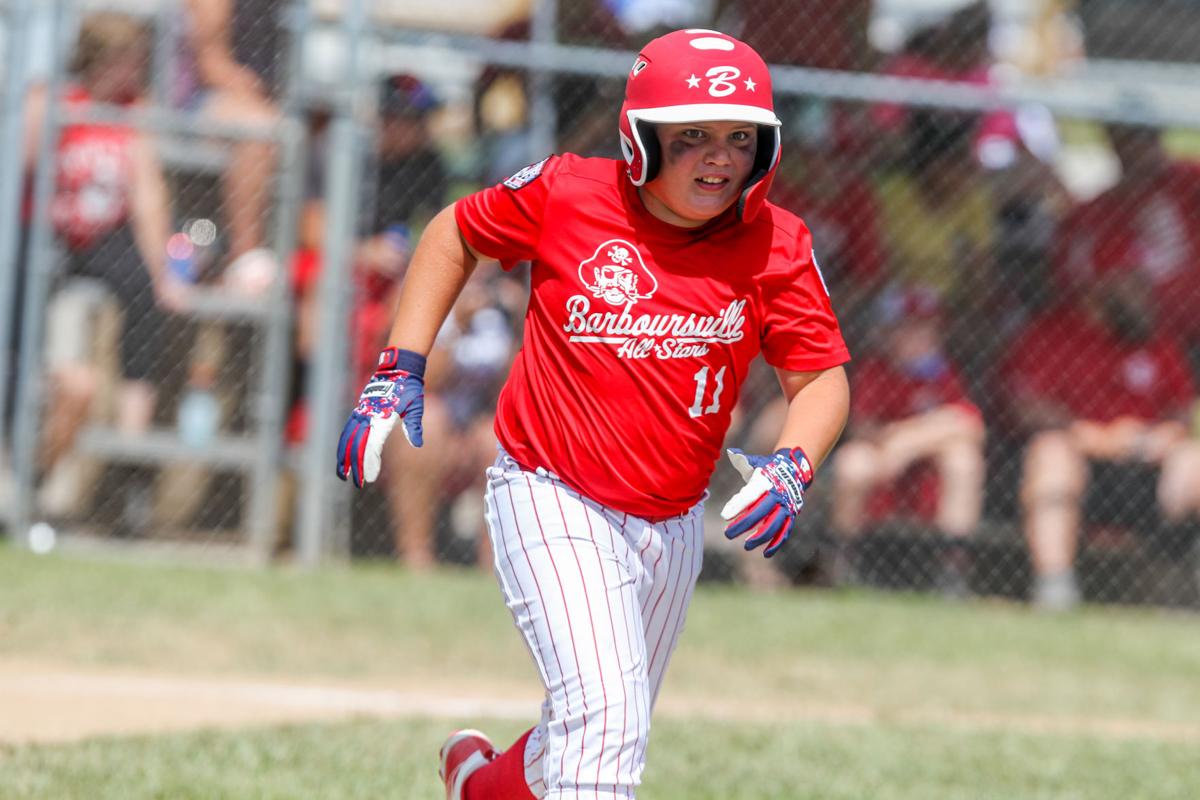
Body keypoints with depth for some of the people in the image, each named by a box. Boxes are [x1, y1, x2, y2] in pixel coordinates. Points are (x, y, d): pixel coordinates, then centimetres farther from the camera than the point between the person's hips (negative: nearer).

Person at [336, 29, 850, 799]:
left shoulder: (776, 245, -6)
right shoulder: (567, 194, -11)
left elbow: (823, 378, -4)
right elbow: (455, 236, 6)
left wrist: (791, 467, -25)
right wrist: (400, 373, 0)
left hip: (674, 526, 5)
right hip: (553, 501, -4)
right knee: (602, 721, -23)